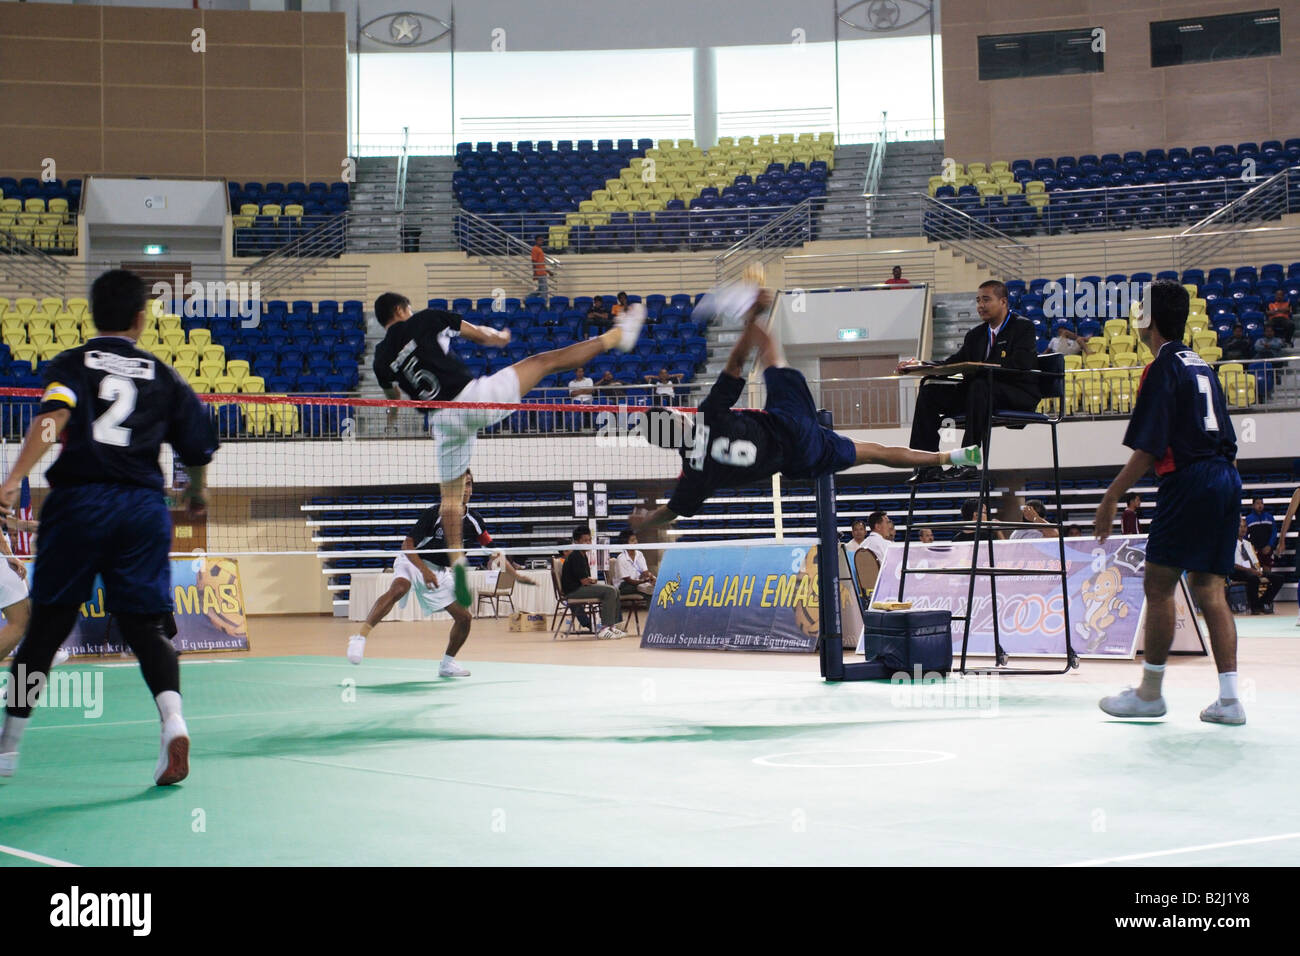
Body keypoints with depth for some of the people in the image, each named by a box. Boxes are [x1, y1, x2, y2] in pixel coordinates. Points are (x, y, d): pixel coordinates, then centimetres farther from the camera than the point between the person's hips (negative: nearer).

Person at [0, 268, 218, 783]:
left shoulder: (71, 364, 6)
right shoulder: (164, 376, 11)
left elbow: (53, 418, -14)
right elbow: (198, 449, 14)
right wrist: (196, 494, 34)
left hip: (78, 501, -1)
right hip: (144, 505, 1)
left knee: (47, 624, 9)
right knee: (147, 626, 5)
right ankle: (173, 720, -21)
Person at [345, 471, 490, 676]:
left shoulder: (473, 520, -2)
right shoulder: (434, 514, -17)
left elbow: (490, 546, 14)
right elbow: (407, 545, -19)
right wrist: (425, 570, -30)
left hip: (440, 571, 6)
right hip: (413, 561, -6)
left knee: (464, 617, 0)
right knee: (398, 589, -38)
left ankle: (447, 664, 21)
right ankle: (361, 636, -46)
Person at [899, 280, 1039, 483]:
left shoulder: (1023, 327, -4)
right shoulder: (976, 334, 17)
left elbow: (1021, 363, -20)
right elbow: (952, 363, 11)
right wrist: (918, 366, -5)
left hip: (1019, 395, -7)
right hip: (981, 392, 7)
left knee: (979, 385, -38)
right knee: (929, 392, -7)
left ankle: (969, 462, -40)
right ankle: (928, 466, -15)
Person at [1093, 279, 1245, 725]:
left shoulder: (1163, 369, -8)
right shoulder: (1201, 365, 18)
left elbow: (1148, 448, -14)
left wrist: (1112, 496, -9)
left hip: (1189, 481, -9)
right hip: (1226, 479, 9)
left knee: (1158, 585, -1)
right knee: (1208, 588, 8)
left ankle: (1149, 692, 4)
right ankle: (1229, 699, 3)